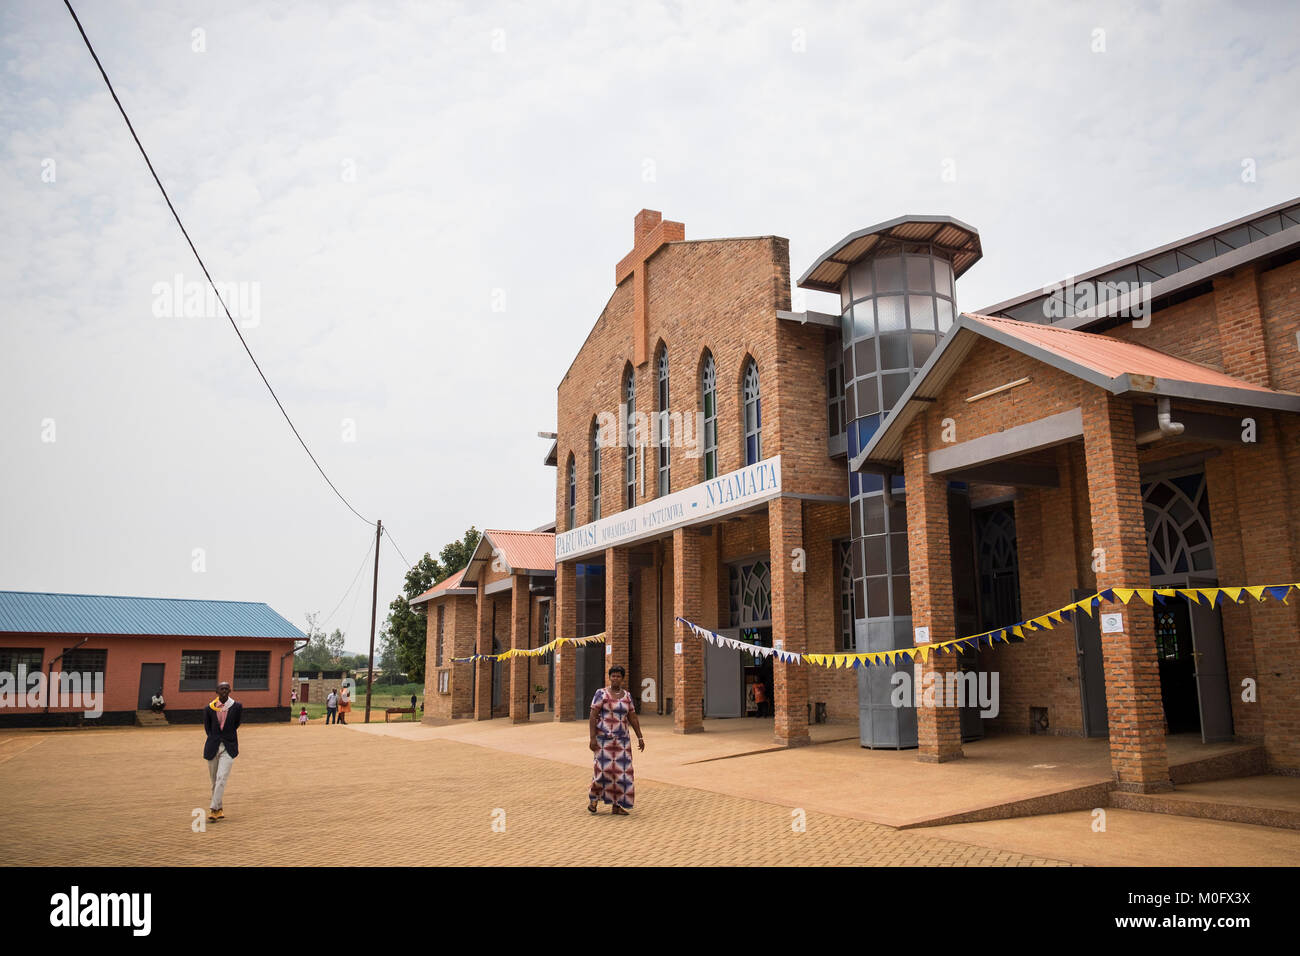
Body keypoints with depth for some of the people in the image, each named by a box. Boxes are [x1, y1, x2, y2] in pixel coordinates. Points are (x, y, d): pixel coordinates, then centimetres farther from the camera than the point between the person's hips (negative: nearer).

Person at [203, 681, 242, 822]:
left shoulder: (237, 706, -2)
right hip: (213, 747, 2)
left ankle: (213, 810, -16)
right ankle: (219, 809, 22)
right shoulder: (209, 708, 0)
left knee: (221, 778, -15)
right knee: (215, 781, 10)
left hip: (229, 747, -2)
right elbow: (207, 727, 12)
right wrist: (215, 740, 9)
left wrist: (227, 737, 10)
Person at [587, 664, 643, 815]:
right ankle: (593, 799, 15)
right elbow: (593, 717, -11)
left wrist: (640, 738, 5)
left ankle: (616, 806, 7)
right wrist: (592, 738, -18)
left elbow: (633, 718, 10)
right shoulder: (601, 693, -7)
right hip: (604, 737, -5)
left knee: (620, 771, -1)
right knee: (603, 770, -10)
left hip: (621, 739, 5)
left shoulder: (627, 696, 8)